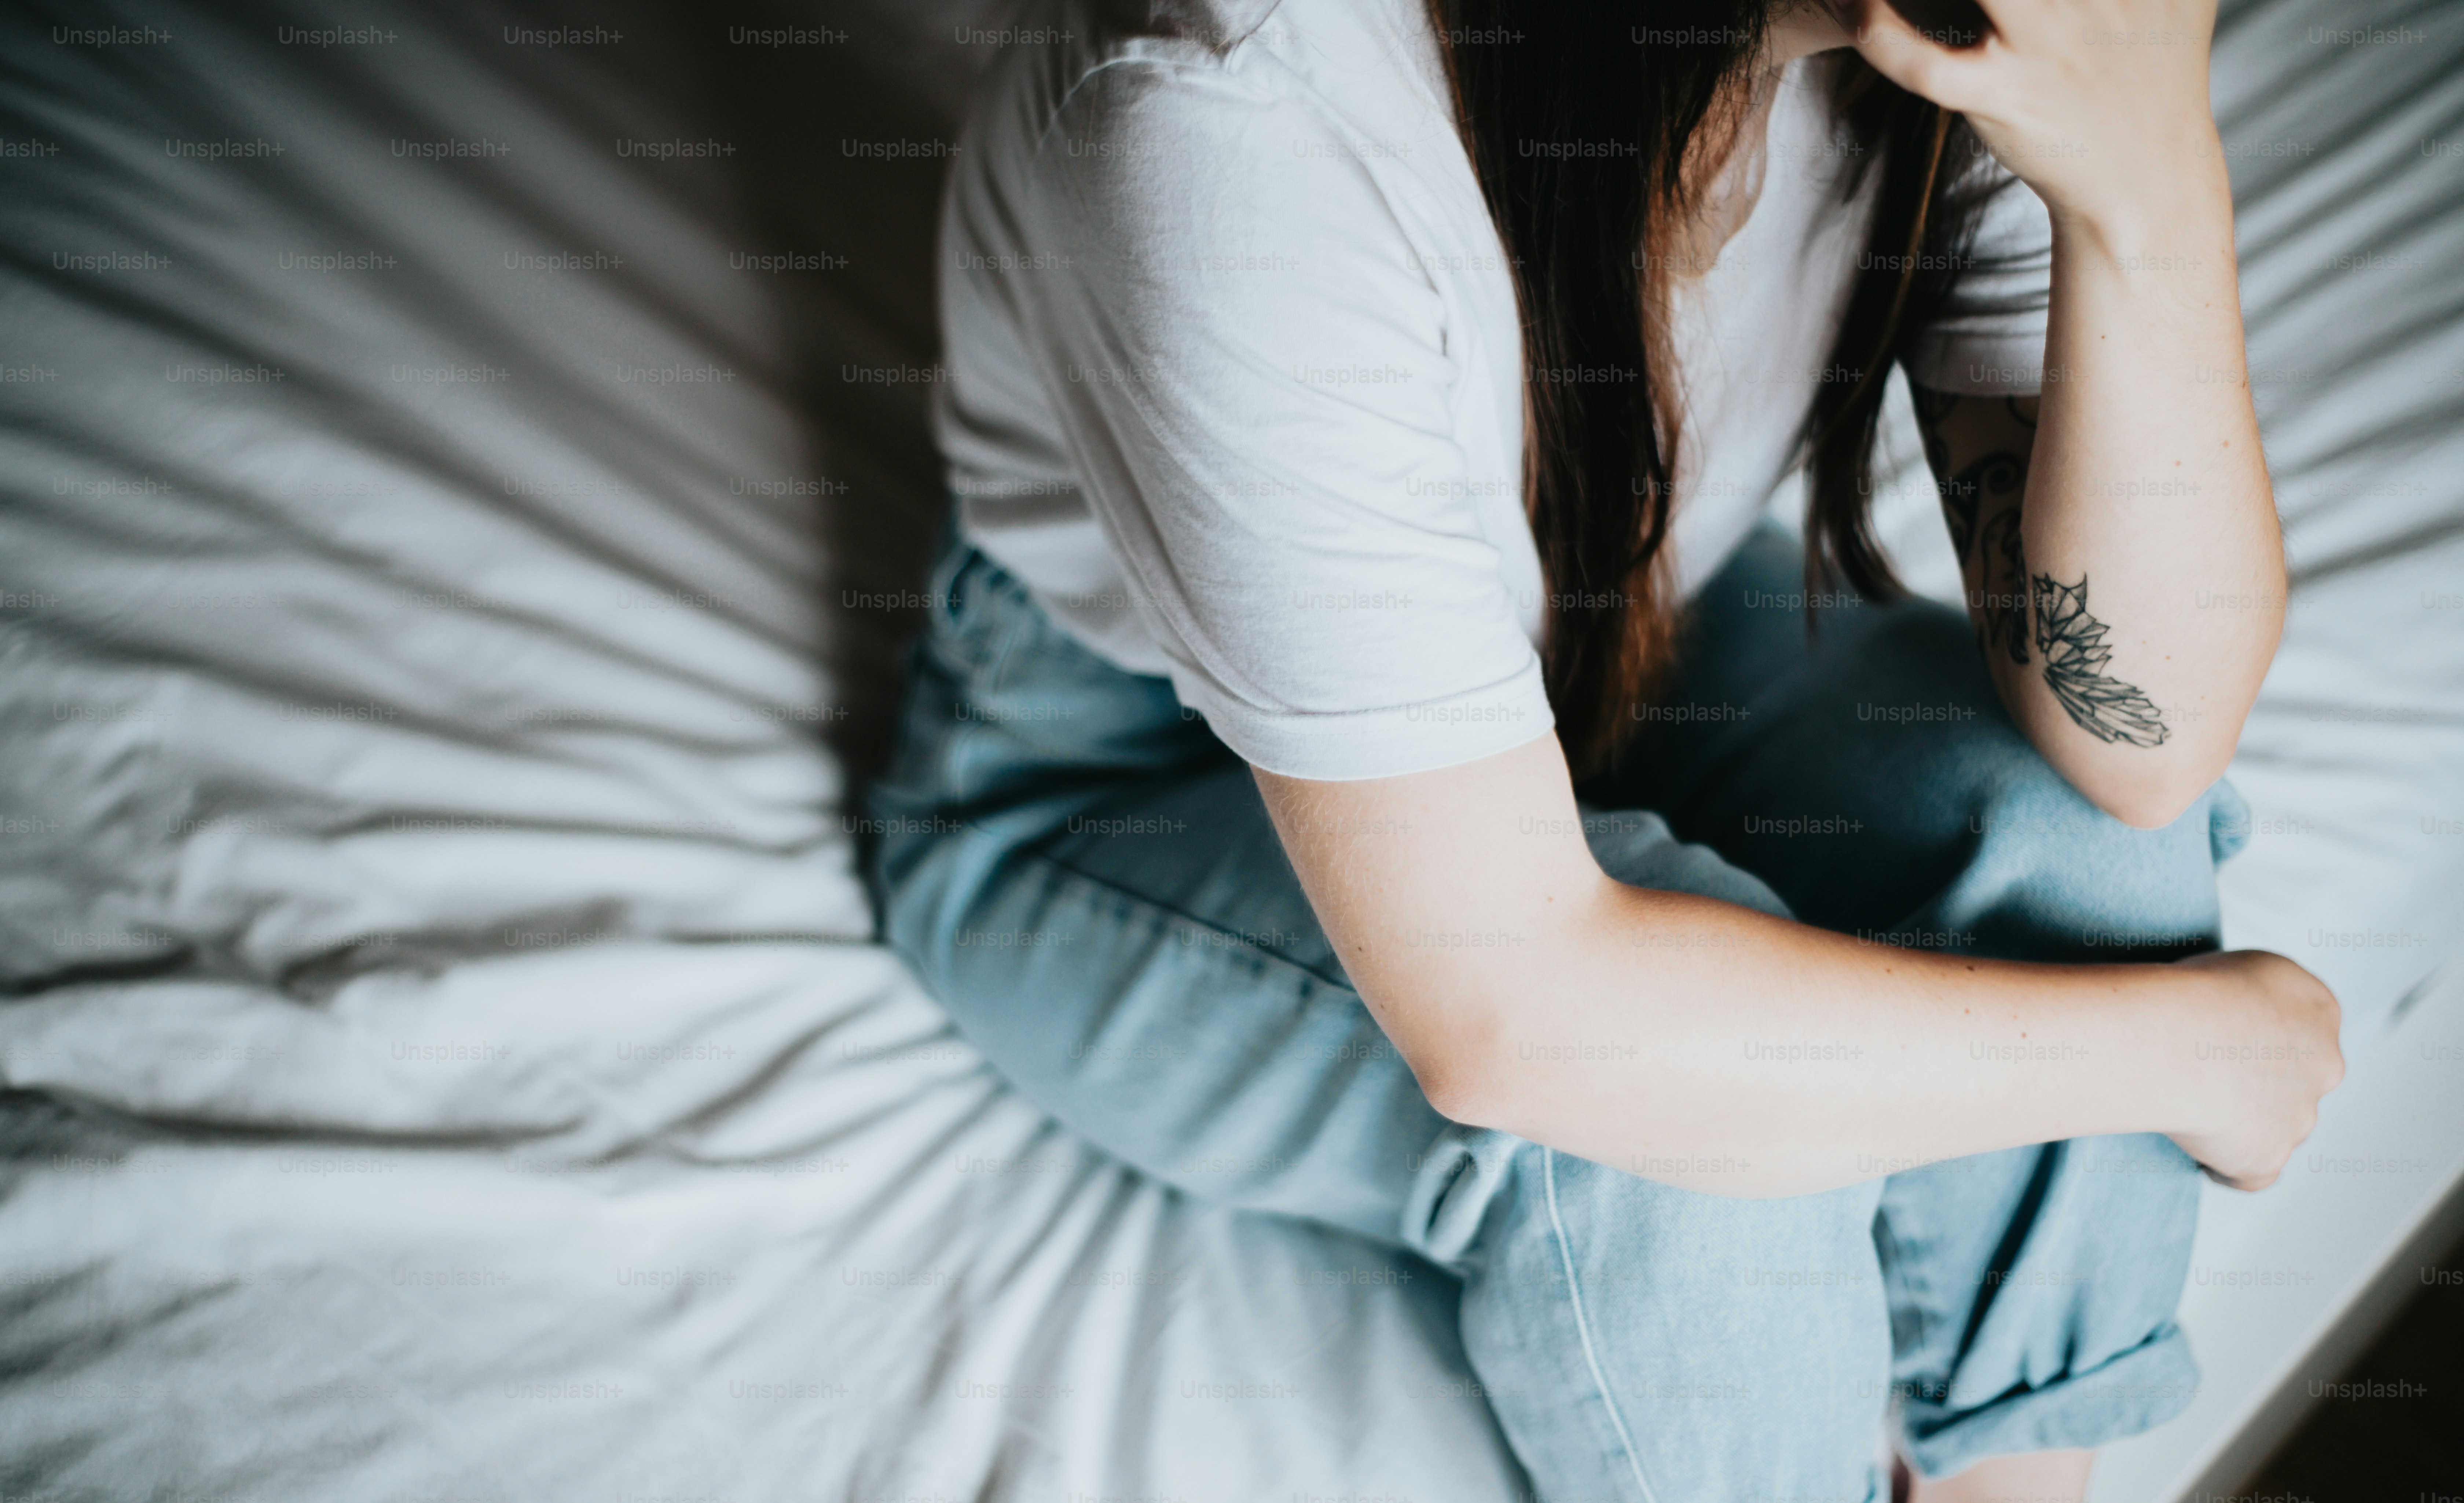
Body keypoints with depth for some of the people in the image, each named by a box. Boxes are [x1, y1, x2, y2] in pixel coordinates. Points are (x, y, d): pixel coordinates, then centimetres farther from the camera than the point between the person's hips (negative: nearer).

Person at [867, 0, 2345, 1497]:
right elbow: (1501, 1009, -38)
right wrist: (2187, 1042, -26)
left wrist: (2153, 190, -39)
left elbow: (2146, 736, -23)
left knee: (2073, 799, -20)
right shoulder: (1237, 122, -38)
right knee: (1676, 1110, -29)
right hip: (1124, 782, -5)